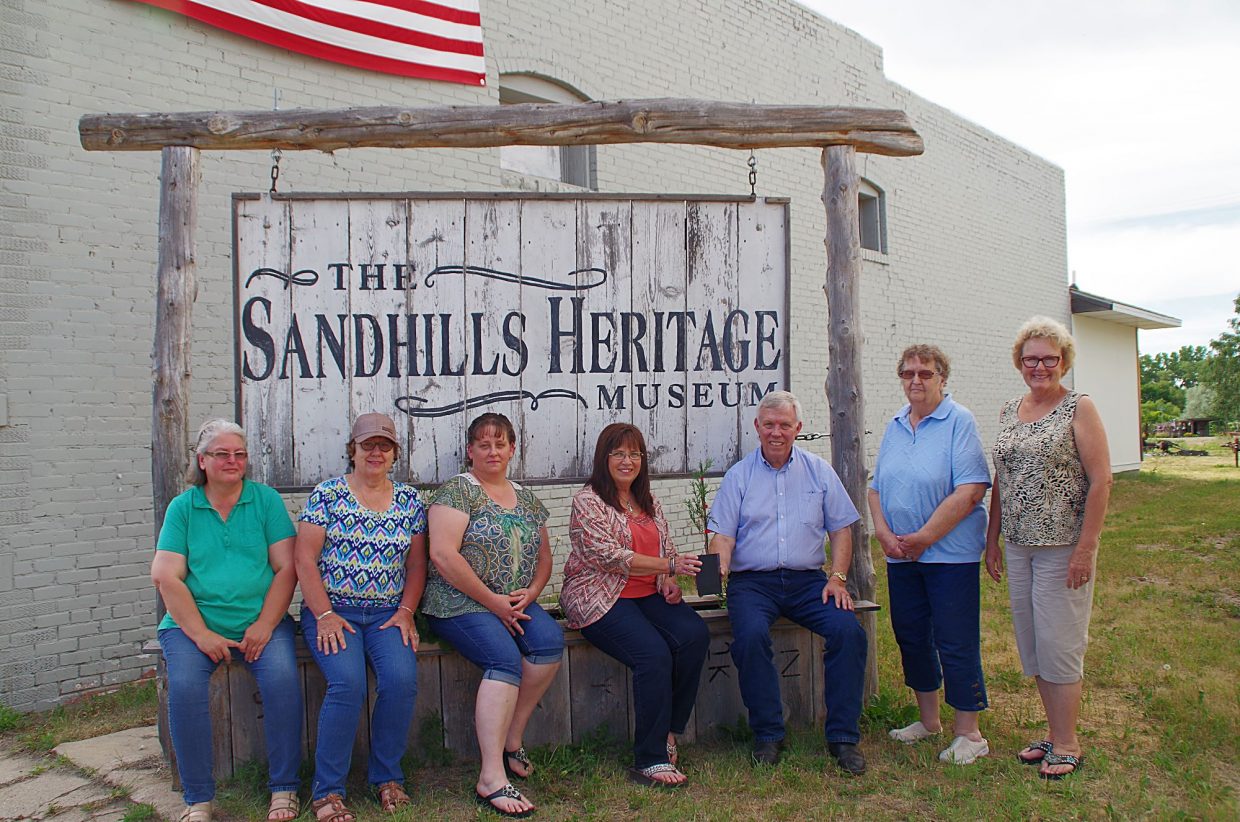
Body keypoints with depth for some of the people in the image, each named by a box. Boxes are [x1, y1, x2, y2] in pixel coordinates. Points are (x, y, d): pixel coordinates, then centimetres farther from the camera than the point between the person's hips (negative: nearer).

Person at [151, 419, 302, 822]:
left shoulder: (266, 499, 6)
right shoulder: (182, 507, 7)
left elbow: (286, 568, 0)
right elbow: (165, 577, -1)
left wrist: (263, 625, -12)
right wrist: (201, 634, -12)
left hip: (260, 619, 0)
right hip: (193, 622, 1)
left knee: (283, 678, -26)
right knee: (184, 687, -26)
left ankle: (285, 788, -10)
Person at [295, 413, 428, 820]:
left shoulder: (410, 500, 9)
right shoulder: (326, 494, 0)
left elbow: (416, 564, 11)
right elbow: (304, 559, -4)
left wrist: (406, 611, -3)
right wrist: (324, 615, -12)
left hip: (388, 614, 2)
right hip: (331, 612, -2)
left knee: (402, 679, -24)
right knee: (348, 682, -27)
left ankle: (387, 777, -1)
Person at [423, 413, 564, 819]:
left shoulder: (526, 499, 16)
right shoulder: (458, 491, -4)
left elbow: (544, 557, 20)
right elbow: (442, 554, -16)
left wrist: (529, 594, -2)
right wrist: (492, 601, -15)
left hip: (516, 603, 6)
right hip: (461, 603, -5)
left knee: (550, 640, -23)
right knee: (505, 658, -29)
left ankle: (511, 740, -7)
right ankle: (492, 778, -27)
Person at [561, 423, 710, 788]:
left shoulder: (648, 501, 17)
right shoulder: (587, 502, -6)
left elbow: (666, 546, 19)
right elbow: (611, 557, -17)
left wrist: (667, 581, -3)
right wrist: (669, 566, -23)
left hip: (647, 594, 7)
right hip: (601, 599, -6)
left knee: (695, 635, -21)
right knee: (654, 654, -28)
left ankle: (668, 731, -6)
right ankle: (650, 760, -18)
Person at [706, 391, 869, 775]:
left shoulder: (818, 471, 12)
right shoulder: (739, 476, 8)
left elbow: (840, 529, 12)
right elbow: (723, 534, 1)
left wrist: (837, 577, -2)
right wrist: (719, 568, -20)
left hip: (807, 580, 2)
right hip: (752, 581, -1)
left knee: (848, 630, -24)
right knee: (751, 635, -31)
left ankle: (843, 736, -9)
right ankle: (767, 734, -13)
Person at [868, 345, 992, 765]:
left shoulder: (959, 422, -9)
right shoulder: (895, 427, 12)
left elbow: (970, 491, -17)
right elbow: (877, 487, 14)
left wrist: (924, 537, -17)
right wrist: (883, 532, -3)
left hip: (950, 553, -7)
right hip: (901, 555, 7)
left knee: (956, 643, 0)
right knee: (911, 636, 15)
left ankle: (968, 733, 14)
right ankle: (928, 720, 32)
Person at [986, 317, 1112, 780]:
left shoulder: (1079, 409, -6)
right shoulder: (1009, 412, 11)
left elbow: (1100, 481, -10)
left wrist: (1085, 547, -16)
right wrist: (993, 538, 12)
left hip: (1063, 546, -6)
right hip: (1018, 546, 6)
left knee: (1059, 643, -1)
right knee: (1031, 643, 11)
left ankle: (1067, 745, 13)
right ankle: (1054, 732, 26)